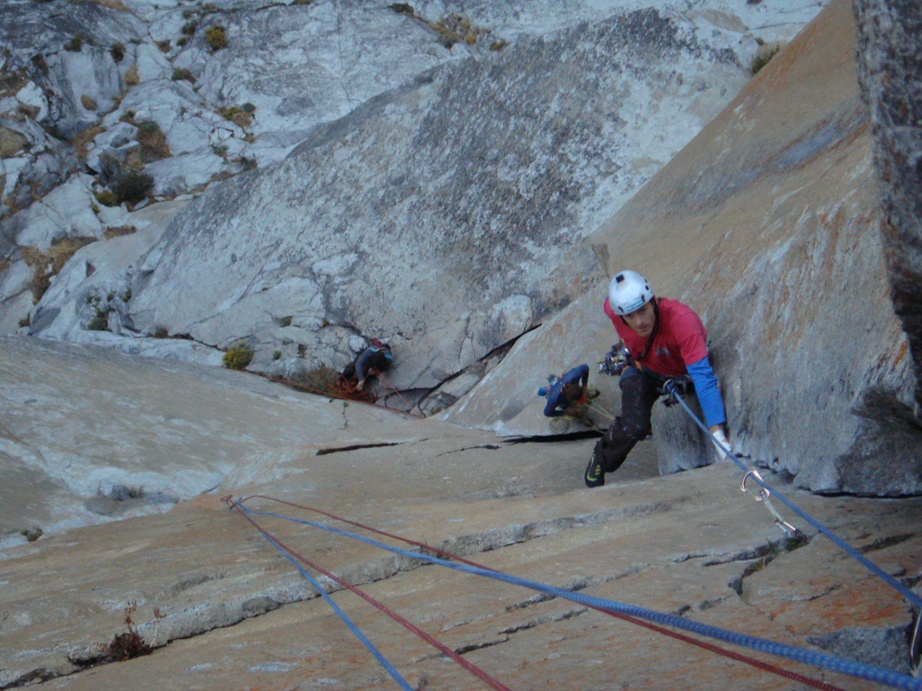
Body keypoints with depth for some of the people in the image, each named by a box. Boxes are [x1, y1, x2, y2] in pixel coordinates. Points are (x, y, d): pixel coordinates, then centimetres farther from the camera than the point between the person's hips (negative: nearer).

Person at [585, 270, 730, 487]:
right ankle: (600, 460, 7)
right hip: (643, 370, 0)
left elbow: (702, 376, -49)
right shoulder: (613, 308, -30)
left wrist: (717, 434, -57)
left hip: (682, 372, 0)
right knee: (634, 427, -22)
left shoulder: (681, 320, -43)